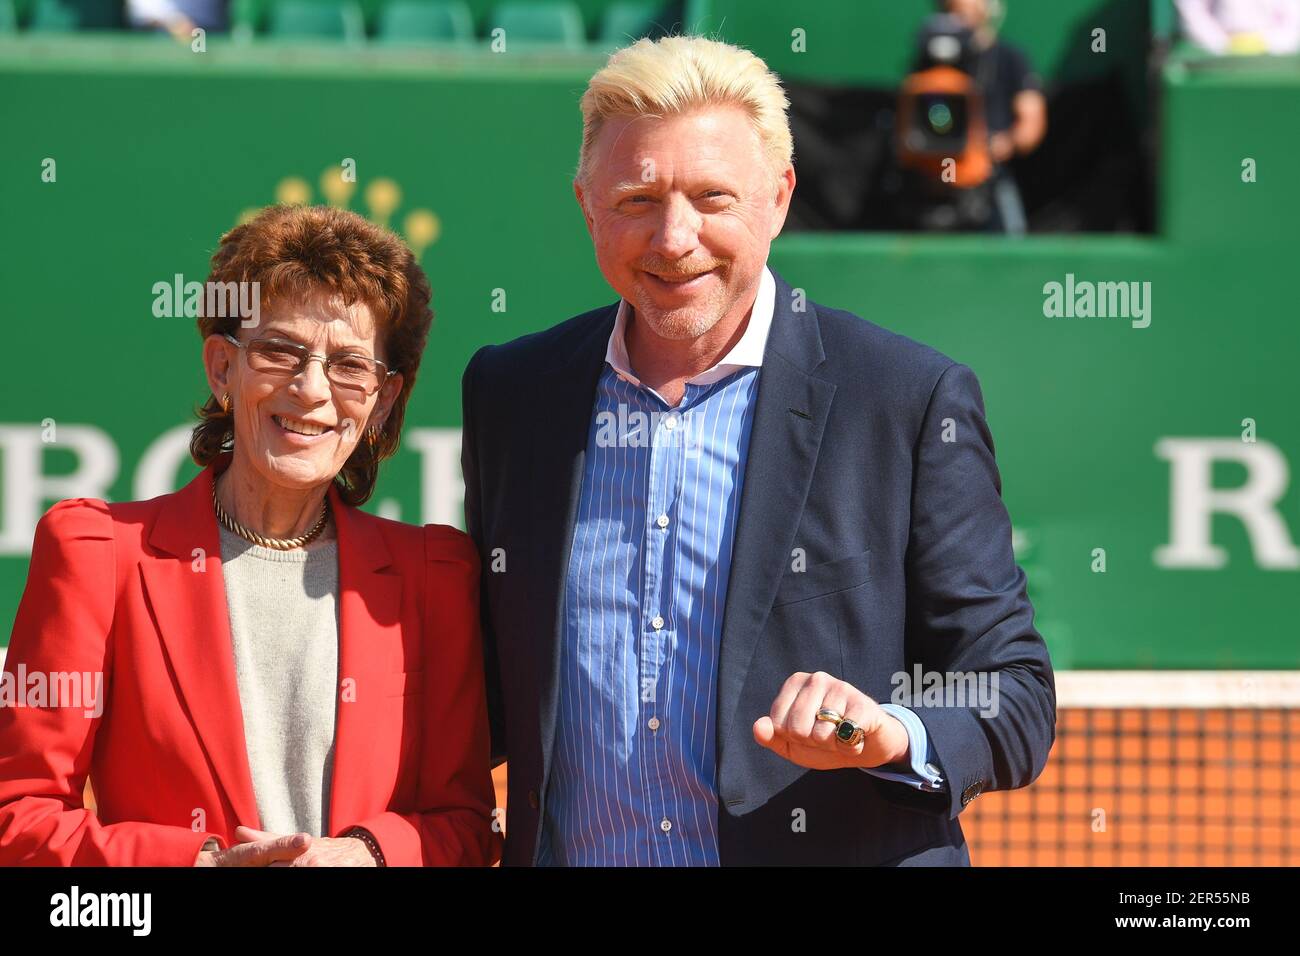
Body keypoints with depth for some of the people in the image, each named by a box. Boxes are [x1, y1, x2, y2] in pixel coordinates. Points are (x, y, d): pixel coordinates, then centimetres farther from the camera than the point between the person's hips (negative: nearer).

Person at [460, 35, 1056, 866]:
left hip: (842, 852, -3)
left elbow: (1015, 700, -6)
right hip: (568, 851, 3)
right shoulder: (509, 392, 5)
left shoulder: (912, 401, -7)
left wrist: (895, 735, -25)